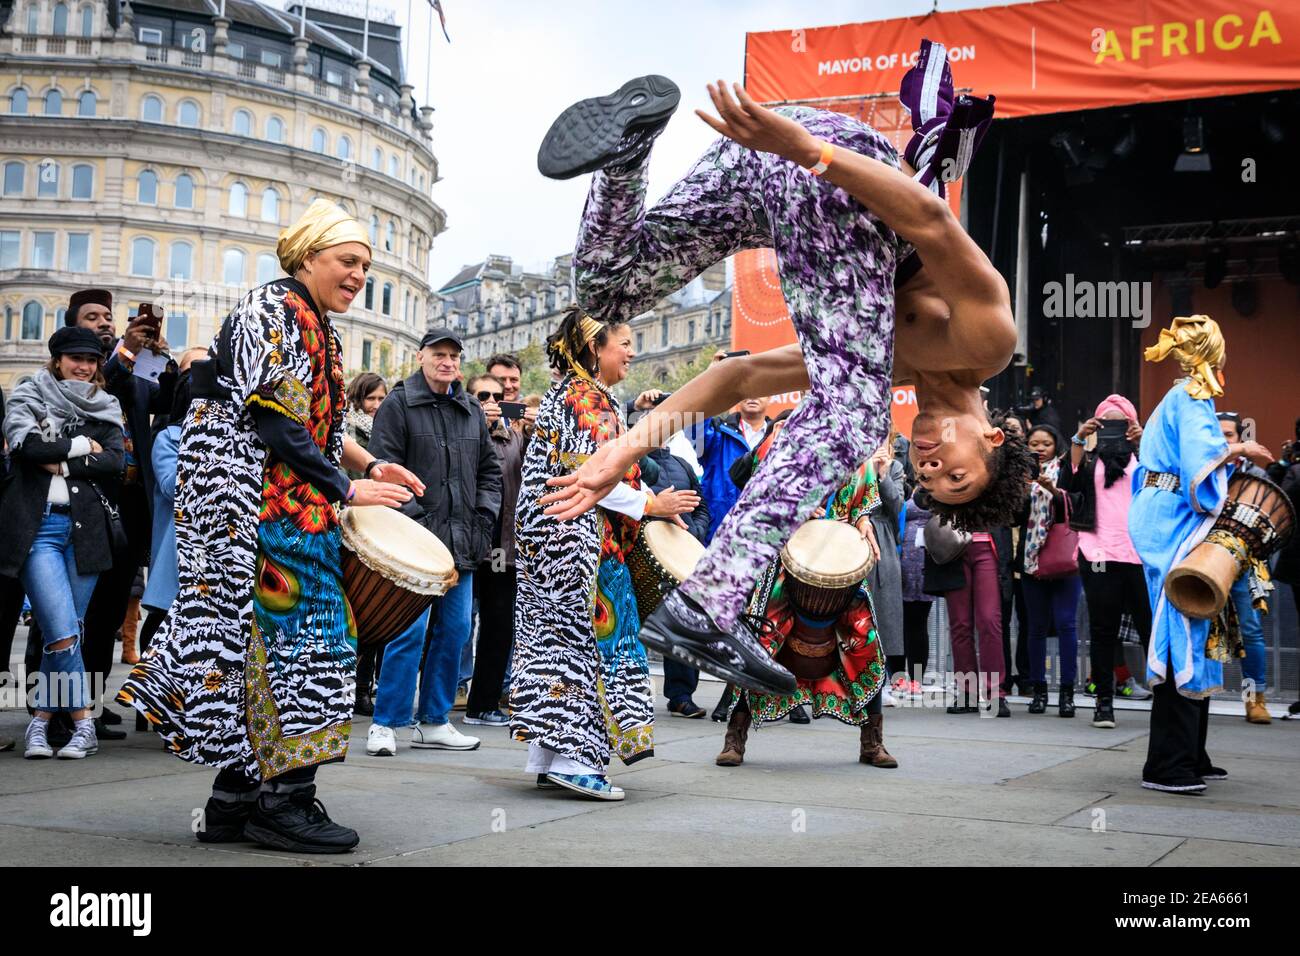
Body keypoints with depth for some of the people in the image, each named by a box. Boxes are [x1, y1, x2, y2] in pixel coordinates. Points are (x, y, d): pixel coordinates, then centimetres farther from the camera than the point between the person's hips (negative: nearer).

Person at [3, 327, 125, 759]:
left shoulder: (105, 408, 14)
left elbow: (115, 462, -3)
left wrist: (60, 463, -9)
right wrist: (81, 445, -5)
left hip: (84, 528, 3)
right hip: (36, 525, -3)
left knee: (68, 631, 3)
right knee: (63, 633, -12)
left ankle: (40, 721, 15)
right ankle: (83, 724, 0)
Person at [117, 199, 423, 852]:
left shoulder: (319, 329, 19)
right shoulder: (271, 311, -10)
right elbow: (276, 424, -18)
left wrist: (370, 466, 11)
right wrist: (347, 489, -15)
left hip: (290, 501, 9)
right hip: (254, 497, -9)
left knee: (257, 635, 7)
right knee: (292, 626, -10)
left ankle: (237, 798, 10)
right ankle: (284, 799, -5)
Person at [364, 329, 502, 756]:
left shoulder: (472, 410, 16)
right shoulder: (398, 404, -2)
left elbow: (489, 469, 22)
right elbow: (383, 468, -8)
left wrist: (485, 514, 8)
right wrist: (411, 517, -14)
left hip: (461, 543, 6)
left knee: (455, 630, 8)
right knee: (410, 631, -10)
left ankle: (433, 722, 18)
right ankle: (386, 724, 0)